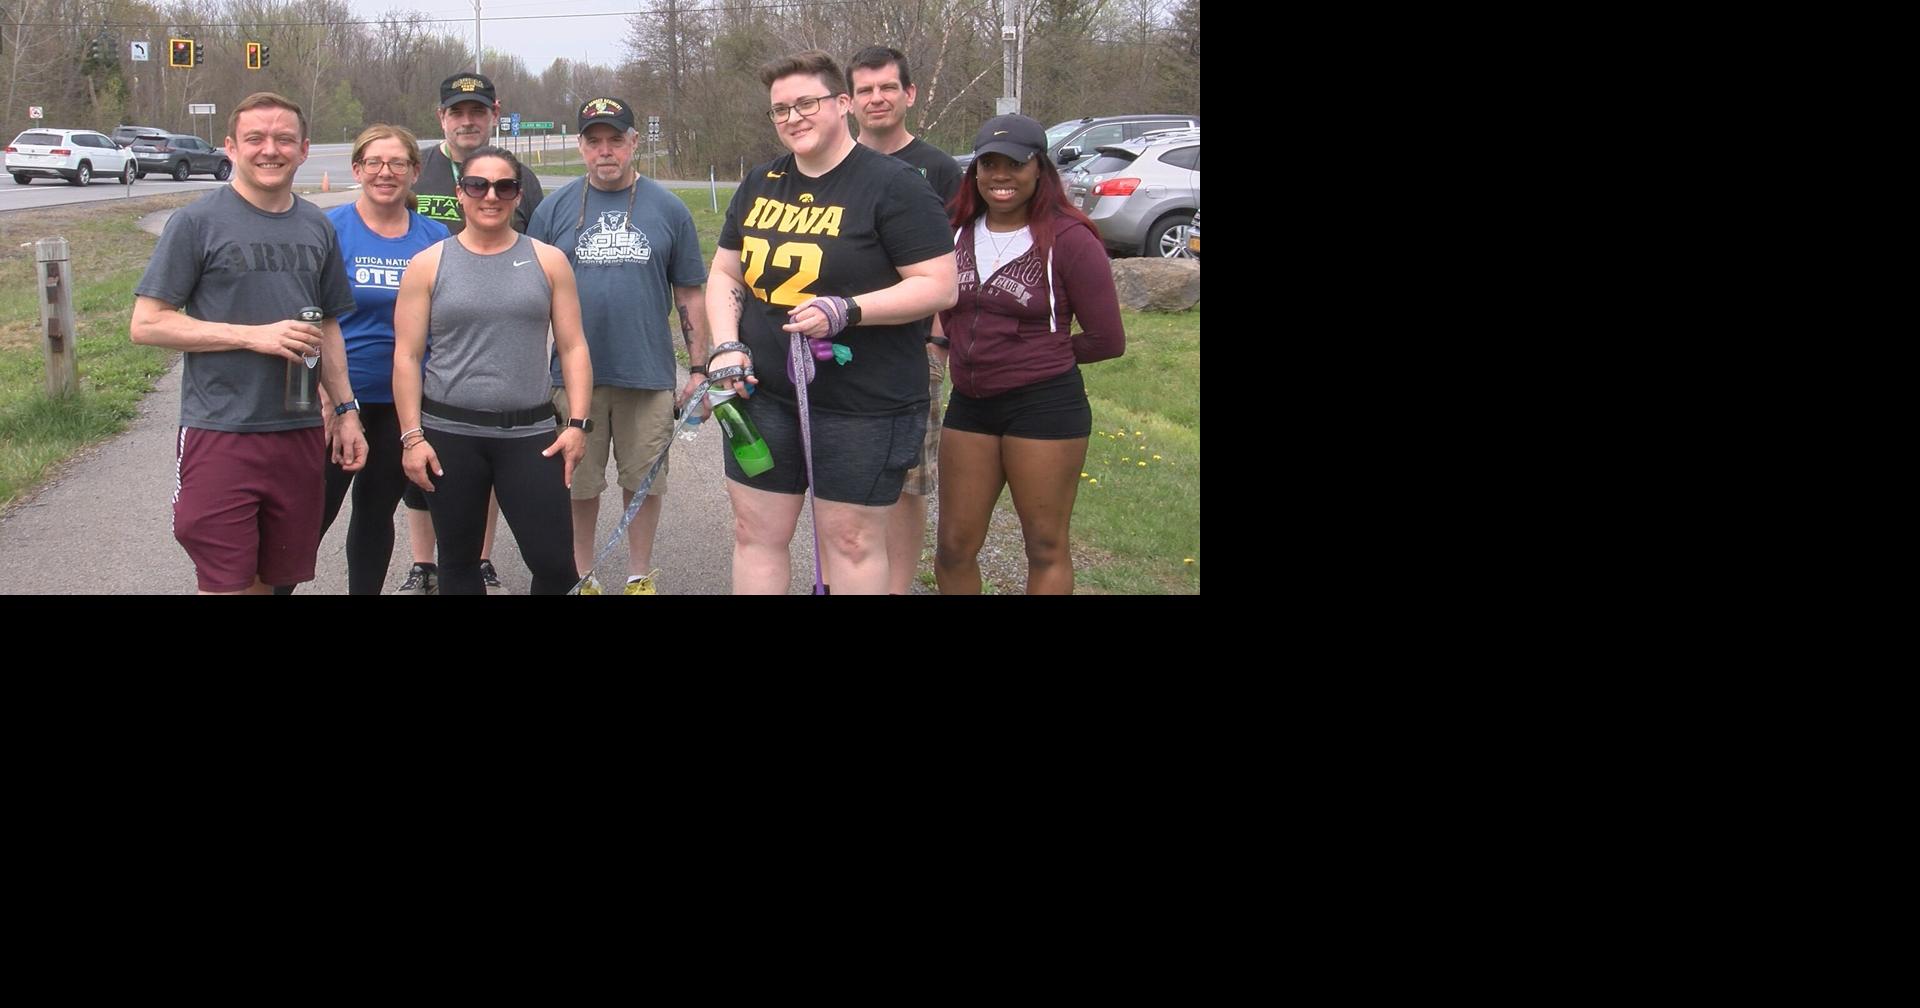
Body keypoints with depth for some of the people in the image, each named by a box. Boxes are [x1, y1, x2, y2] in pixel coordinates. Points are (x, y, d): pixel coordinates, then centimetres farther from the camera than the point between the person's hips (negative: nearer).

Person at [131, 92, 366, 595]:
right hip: (222, 435, -5)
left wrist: (346, 410, 13)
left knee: (274, 577, 11)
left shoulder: (317, 227, 11)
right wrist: (255, 335, -15)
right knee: (227, 583, -4)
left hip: (301, 434, 5)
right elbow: (146, 324, -8)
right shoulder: (197, 222, -5)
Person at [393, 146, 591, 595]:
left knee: (554, 562, -5)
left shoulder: (548, 261, 6)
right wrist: (411, 436, -4)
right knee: (458, 561, 10)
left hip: (529, 433, 0)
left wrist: (577, 422, -2)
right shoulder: (428, 265, 3)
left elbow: (572, 347, 6)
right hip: (448, 433, 0)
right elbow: (406, 357, 2)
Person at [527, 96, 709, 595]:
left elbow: (691, 295, 6)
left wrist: (699, 369, 2)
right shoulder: (555, 209, 4)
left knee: (643, 482, 10)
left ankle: (640, 576, 26)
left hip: (649, 376, 0)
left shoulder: (668, 209, 3)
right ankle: (581, 577, 26)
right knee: (579, 484, 9)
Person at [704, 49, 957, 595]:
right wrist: (726, 345, -1)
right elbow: (724, 273, 17)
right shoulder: (759, 184, 10)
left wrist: (847, 311, -24)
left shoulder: (893, 184, -10)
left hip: (863, 404, -6)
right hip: (765, 393, 6)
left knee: (851, 539, 3)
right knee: (755, 532, 10)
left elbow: (938, 284, -14)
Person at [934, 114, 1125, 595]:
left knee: (1046, 549, 5)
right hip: (969, 404, 6)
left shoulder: (1068, 239, -10)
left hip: (1044, 405, -6)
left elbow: (1107, 339, -7)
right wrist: (976, 353, 5)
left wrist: (1043, 356, 2)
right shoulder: (959, 233, 6)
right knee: (953, 547, 10)